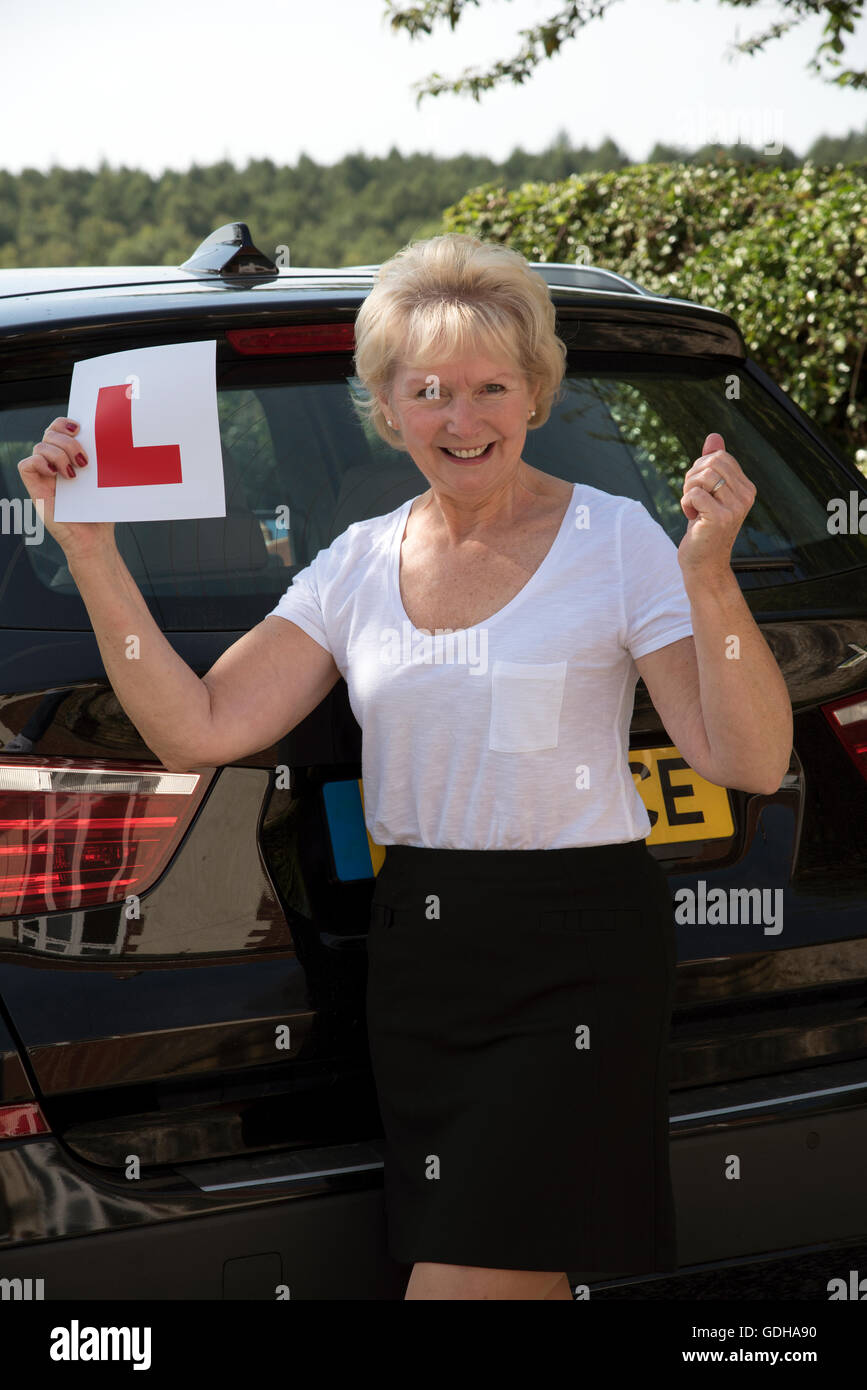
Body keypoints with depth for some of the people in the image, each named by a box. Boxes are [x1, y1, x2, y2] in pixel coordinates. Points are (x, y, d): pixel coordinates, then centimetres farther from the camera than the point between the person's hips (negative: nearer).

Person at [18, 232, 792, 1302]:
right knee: (516, 1283, 9)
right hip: (416, 952, 5)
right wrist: (88, 548, -5)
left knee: (470, 1273, -12)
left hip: (573, 961, -5)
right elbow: (197, 730, 0)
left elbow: (748, 763, -12)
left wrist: (709, 575, -26)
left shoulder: (615, 541, -5)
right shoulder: (358, 563, 8)